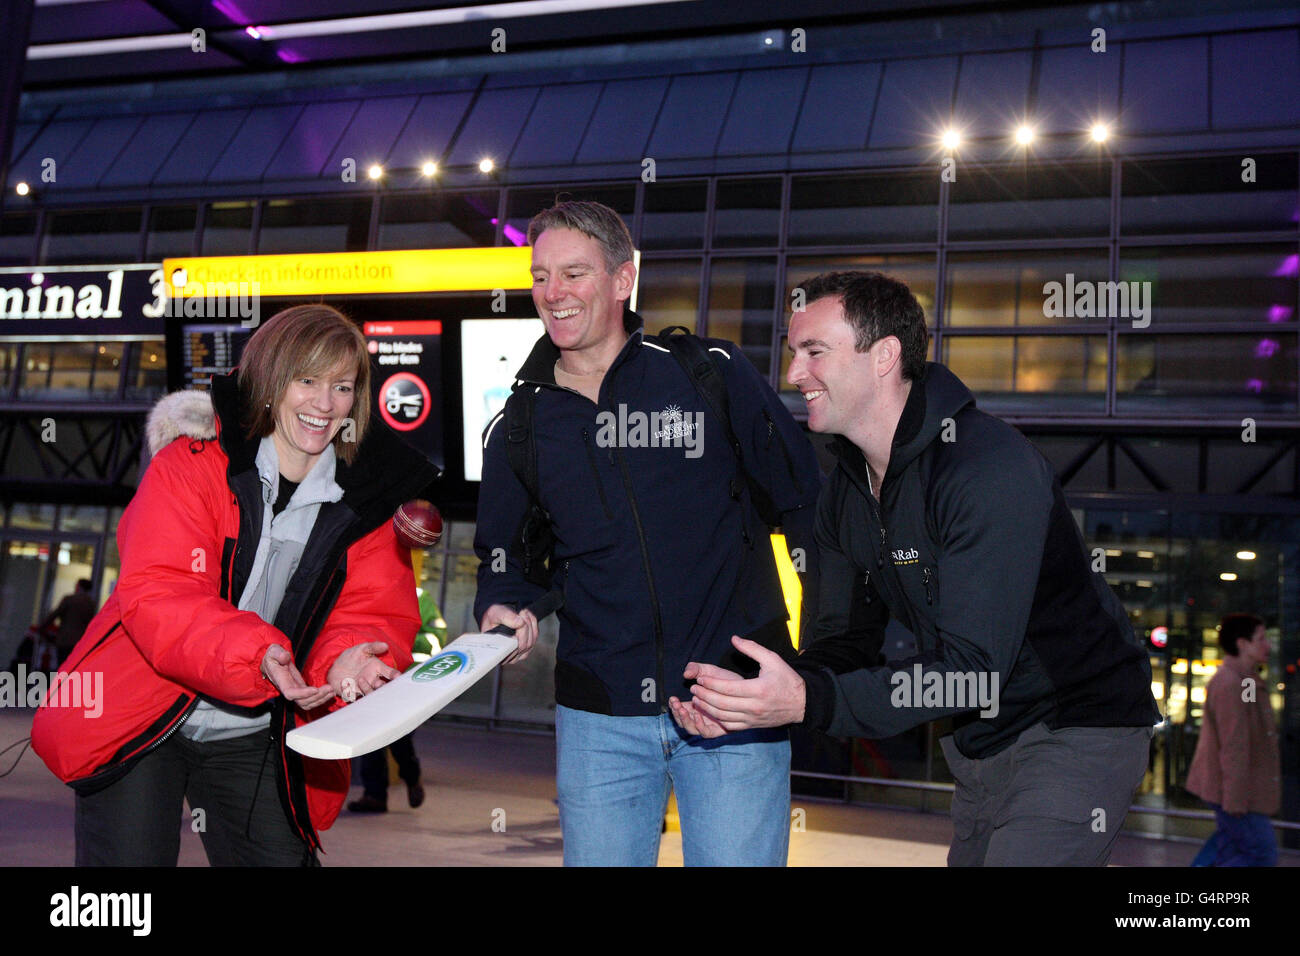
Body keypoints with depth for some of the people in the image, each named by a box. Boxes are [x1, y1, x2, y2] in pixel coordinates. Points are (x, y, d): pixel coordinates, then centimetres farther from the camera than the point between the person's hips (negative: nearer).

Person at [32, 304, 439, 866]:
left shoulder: (364, 502, 0)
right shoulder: (191, 463, -12)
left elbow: (375, 613, -5)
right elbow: (154, 594, -22)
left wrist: (352, 659, -29)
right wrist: (255, 656, -38)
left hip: (254, 741, 3)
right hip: (139, 731, -3)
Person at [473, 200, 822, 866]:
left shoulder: (711, 372, -3)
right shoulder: (517, 428, 5)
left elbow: (804, 493, 2)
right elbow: (503, 555, 16)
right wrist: (502, 611, -6)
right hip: (600, 717, 3)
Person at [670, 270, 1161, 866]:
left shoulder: (991, 469, -26)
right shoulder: (844, 493, 1)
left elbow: (974, 670, -31)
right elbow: (848, 639, 2)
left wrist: (809, 702, -40)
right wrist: (743, 702, -18)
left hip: (1076, 728, -7)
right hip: (981, 739, 8)